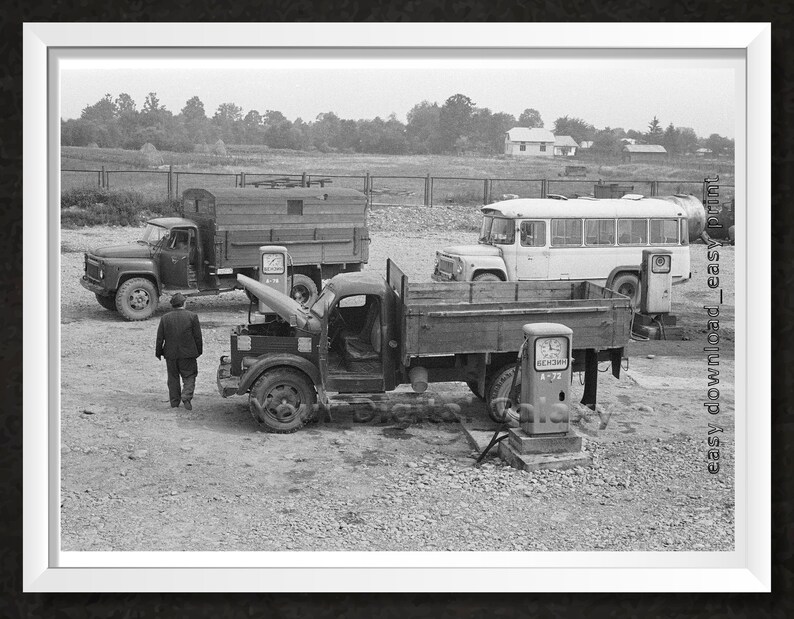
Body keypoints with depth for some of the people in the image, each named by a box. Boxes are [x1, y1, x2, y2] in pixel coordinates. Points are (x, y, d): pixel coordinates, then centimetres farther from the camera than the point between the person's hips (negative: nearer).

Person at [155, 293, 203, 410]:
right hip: (187, 353, -2)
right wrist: (199, 351, 8)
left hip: (170, 353, 2)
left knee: (173, 378, 14)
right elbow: (198, 336, -4)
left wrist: (158, 352, 13)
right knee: (189, 376, 7)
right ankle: (186, 396, -13)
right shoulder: (192, 316, -7)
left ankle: (174, 402, 16)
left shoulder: (165, 318, -2)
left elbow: (160, 338, 2)